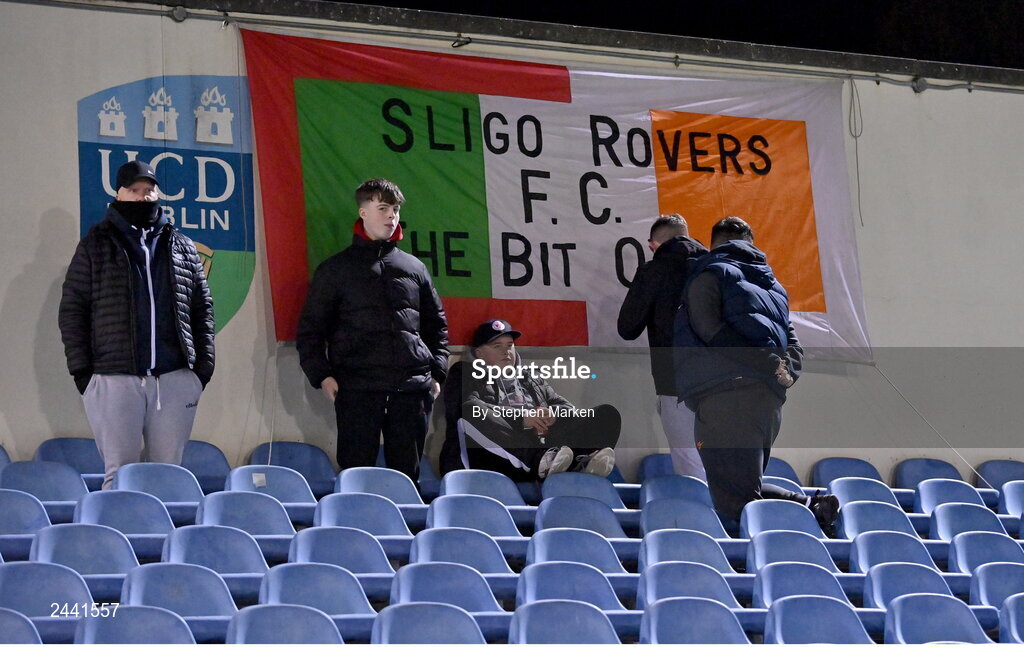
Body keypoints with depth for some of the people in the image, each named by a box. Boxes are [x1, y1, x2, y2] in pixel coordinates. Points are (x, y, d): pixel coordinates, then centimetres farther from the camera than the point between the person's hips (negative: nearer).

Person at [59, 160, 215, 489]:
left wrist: (203, 365, 5)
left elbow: (202, 309, 15)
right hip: (114, 379, -2)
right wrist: (80, 368, -5)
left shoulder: (182, 247, 15)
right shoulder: (95, 245, 7)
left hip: (175, 379, 2)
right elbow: (72, 309, 4)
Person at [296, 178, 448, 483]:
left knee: (407, 474, 4)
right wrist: (321, 375, -5)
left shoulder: (415, 268, 17)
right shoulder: (336, 269, 8)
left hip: (412, 388, 3)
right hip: (357, 386, -3)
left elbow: (436, 324, 22)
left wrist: (437, 373, 11)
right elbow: (310, 328, 7)